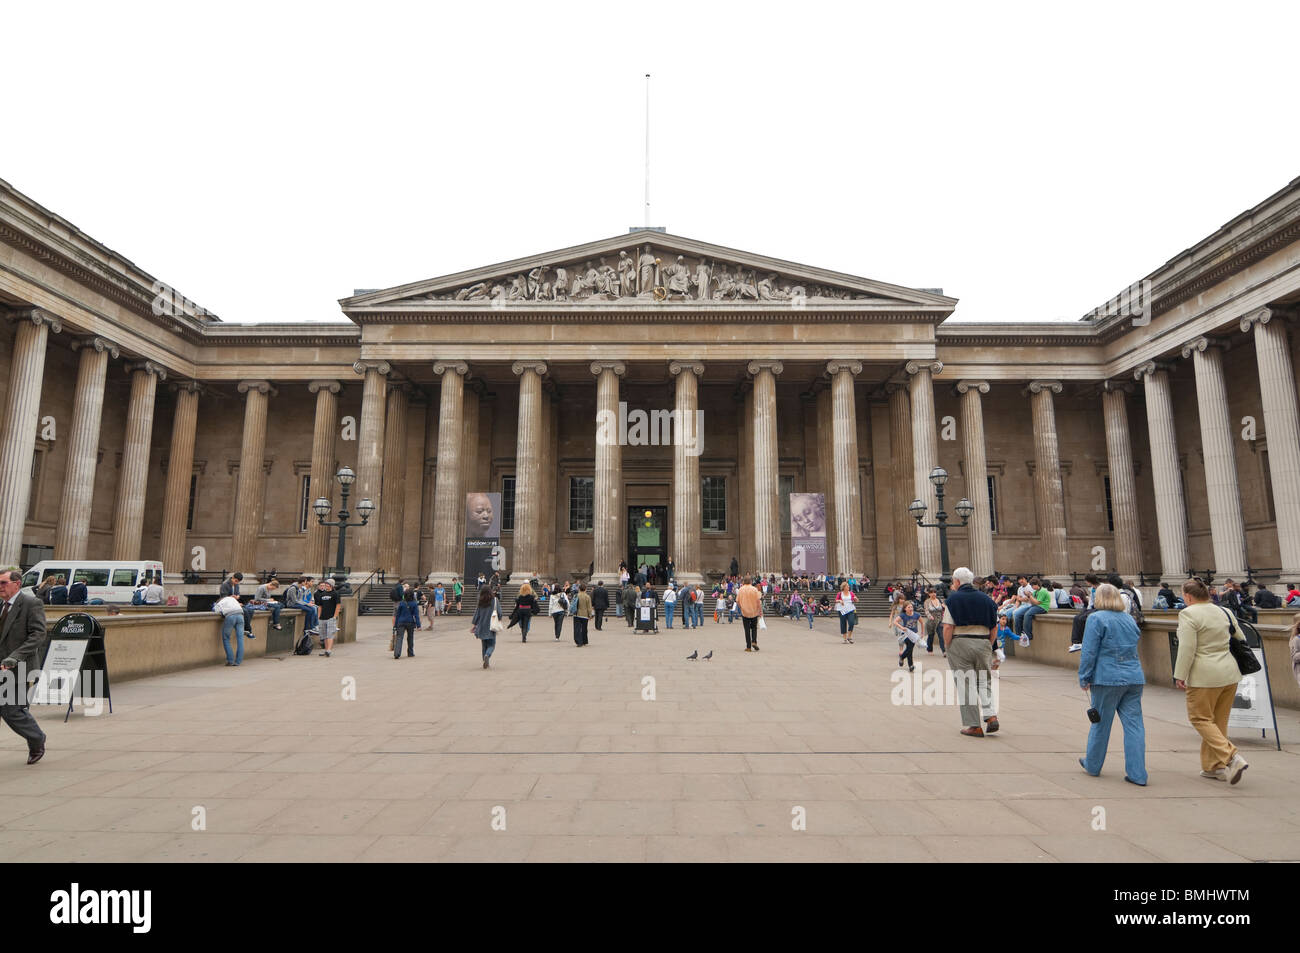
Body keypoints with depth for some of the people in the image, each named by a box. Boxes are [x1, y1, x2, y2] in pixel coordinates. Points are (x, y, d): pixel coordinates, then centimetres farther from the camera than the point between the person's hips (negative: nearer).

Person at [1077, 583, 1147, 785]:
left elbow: (1089, 652, -11)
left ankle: (1092, 765, 23)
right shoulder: (1129, 618, 12)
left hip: (1107, 678, -5)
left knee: (1101, 723, 7)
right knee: (1134, 723, 4)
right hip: (1134, 678, 5)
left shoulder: (1096, 618, -8)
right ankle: (1137, 774, 3)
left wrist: (1084, 678, -5)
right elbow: (1134, 645, 20)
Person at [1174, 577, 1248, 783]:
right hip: (1230, 673, 8)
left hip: (1205, 676, -8)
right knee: (1219, 721, 14)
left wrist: (1180, 675, -11)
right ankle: (1214, 767, 20)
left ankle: (1231, 757, -13)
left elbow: (1187, 649, -17)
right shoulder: (1223, 611, 10)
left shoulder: (1188, 614, -13)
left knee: (1200, 719, 2)